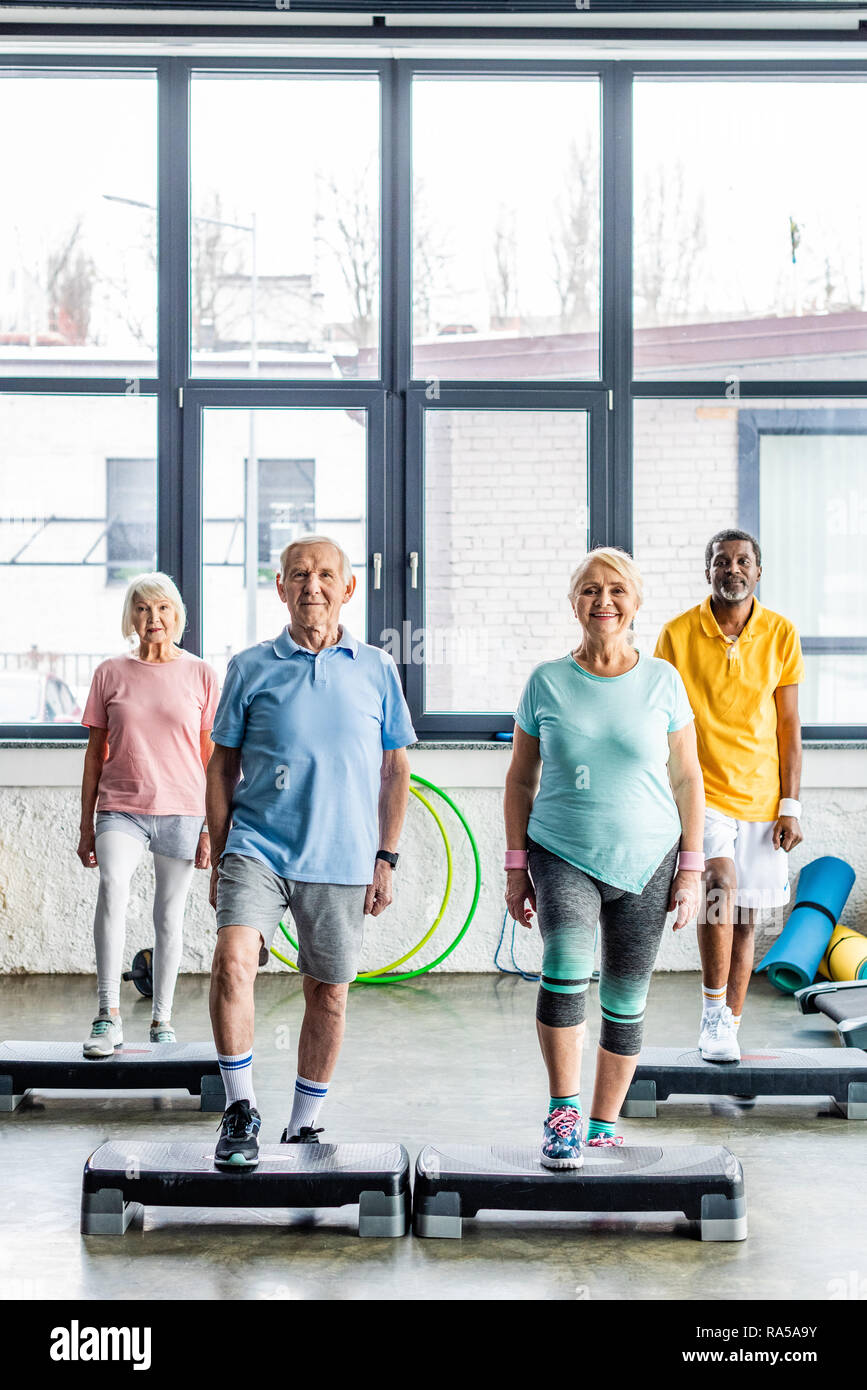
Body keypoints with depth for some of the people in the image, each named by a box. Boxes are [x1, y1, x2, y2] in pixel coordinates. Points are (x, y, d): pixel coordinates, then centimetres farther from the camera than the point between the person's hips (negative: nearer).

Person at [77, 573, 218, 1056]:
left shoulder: (201, 675, 5)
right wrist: (87, 826, 8)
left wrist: (213, 826, 1)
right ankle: (109, 1016, -24)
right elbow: (96, 752, 10)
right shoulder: (111, 673, 7)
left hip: (182, 811, 1)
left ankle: (163, 1018, 20)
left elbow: (213, 756, 6)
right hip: (121, 809, 0)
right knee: (113, 886, -24)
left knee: (170, 915, 5)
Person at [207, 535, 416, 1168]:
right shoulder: (251, 668, 3)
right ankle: (240, 1108, -9)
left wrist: (386, 859, 5)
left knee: (329, 995, 7)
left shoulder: (377, 669, 5)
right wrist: (219, 858, 4)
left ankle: (306, 1125, 25)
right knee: (233, 959, -23)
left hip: (343, 860, 1)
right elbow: (223, 765, 8)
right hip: (258, 847, -1)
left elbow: (395, 770, 11)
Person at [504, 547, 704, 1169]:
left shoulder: (663, 680, 2)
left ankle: (603, 1129, 23)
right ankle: (562, 1114, -15)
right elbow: (520, 780, 8)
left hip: (646, 861, 1)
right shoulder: (547, 681, 2)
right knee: (567, 965, -26)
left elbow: (687, 779, 7)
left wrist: (690, 869, 2)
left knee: (626, 1003, 7)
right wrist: (516, 867, 4)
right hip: (563, 855, -1)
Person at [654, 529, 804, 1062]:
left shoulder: (781, 634, 2)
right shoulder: (678, 633, -3)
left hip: (761, 799, 3)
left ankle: (727, 1031, 17)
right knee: (721, 885, -25)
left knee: (746, 921, 7)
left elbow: (789, 727, 5)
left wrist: (791, 806, 0)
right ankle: (714, 1013, -14)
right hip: (700, 793, -2)